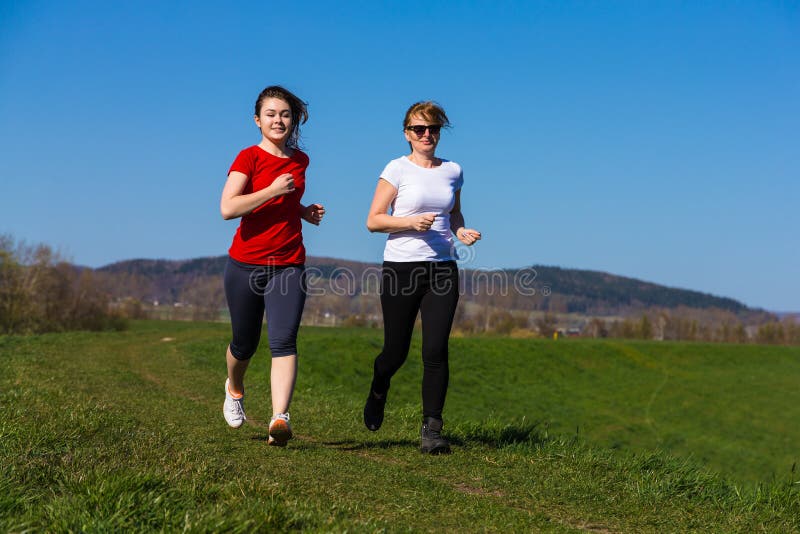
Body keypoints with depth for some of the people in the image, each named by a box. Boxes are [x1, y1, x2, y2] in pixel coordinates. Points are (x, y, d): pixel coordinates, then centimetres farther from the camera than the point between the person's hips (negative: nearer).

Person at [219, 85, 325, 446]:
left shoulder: (300, 160, 10)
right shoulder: (249, 157, -6)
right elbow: (227, 208, -18)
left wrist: (303, 211, 11)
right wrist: (274, 190, -19)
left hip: (288, 265, 2)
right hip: (246, 264, -2)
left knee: (284, 341, -15)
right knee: (245, 342, 12)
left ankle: (280, 419, -24)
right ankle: (234, 388, 44)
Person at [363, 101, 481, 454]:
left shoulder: (452, 171, 10)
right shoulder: (398, 169, -2)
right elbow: (373, 220, -4)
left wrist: (461, 232, 5)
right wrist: (412, 221, -18)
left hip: (442, 268, 3)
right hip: (401, 267, -3)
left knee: (436, 350, -8)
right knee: (396, 351, 5)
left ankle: (431, 429, -2)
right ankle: (378, 391, 39)